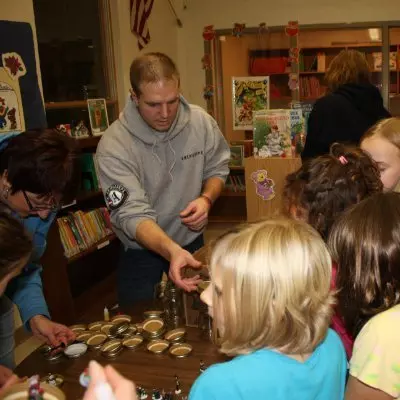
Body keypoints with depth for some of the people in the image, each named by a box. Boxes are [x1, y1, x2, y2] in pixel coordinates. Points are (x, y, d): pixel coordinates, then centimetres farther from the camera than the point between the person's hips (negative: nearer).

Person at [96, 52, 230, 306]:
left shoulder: (201, 122, -14)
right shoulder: (114, 145, -26)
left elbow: (217, 169, 2)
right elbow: (132, 214, -32)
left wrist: (207, 199, -20)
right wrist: (172, 251, -48)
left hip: (193, 243, 4)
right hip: (141, 253, -3)